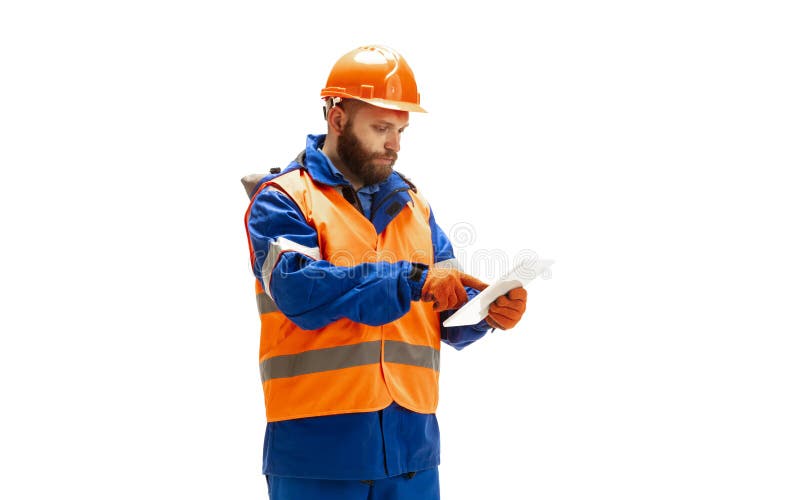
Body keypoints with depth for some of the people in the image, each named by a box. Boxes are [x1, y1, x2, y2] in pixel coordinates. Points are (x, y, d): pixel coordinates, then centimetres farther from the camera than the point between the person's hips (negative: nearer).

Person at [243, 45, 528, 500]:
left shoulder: (413, 205, 16)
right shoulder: (282, 199, -2)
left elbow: (449, 315, 13)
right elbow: (300, 291, -19)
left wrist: (486, 310, -10)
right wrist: (413, 280, -20)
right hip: (318, 443, -5)